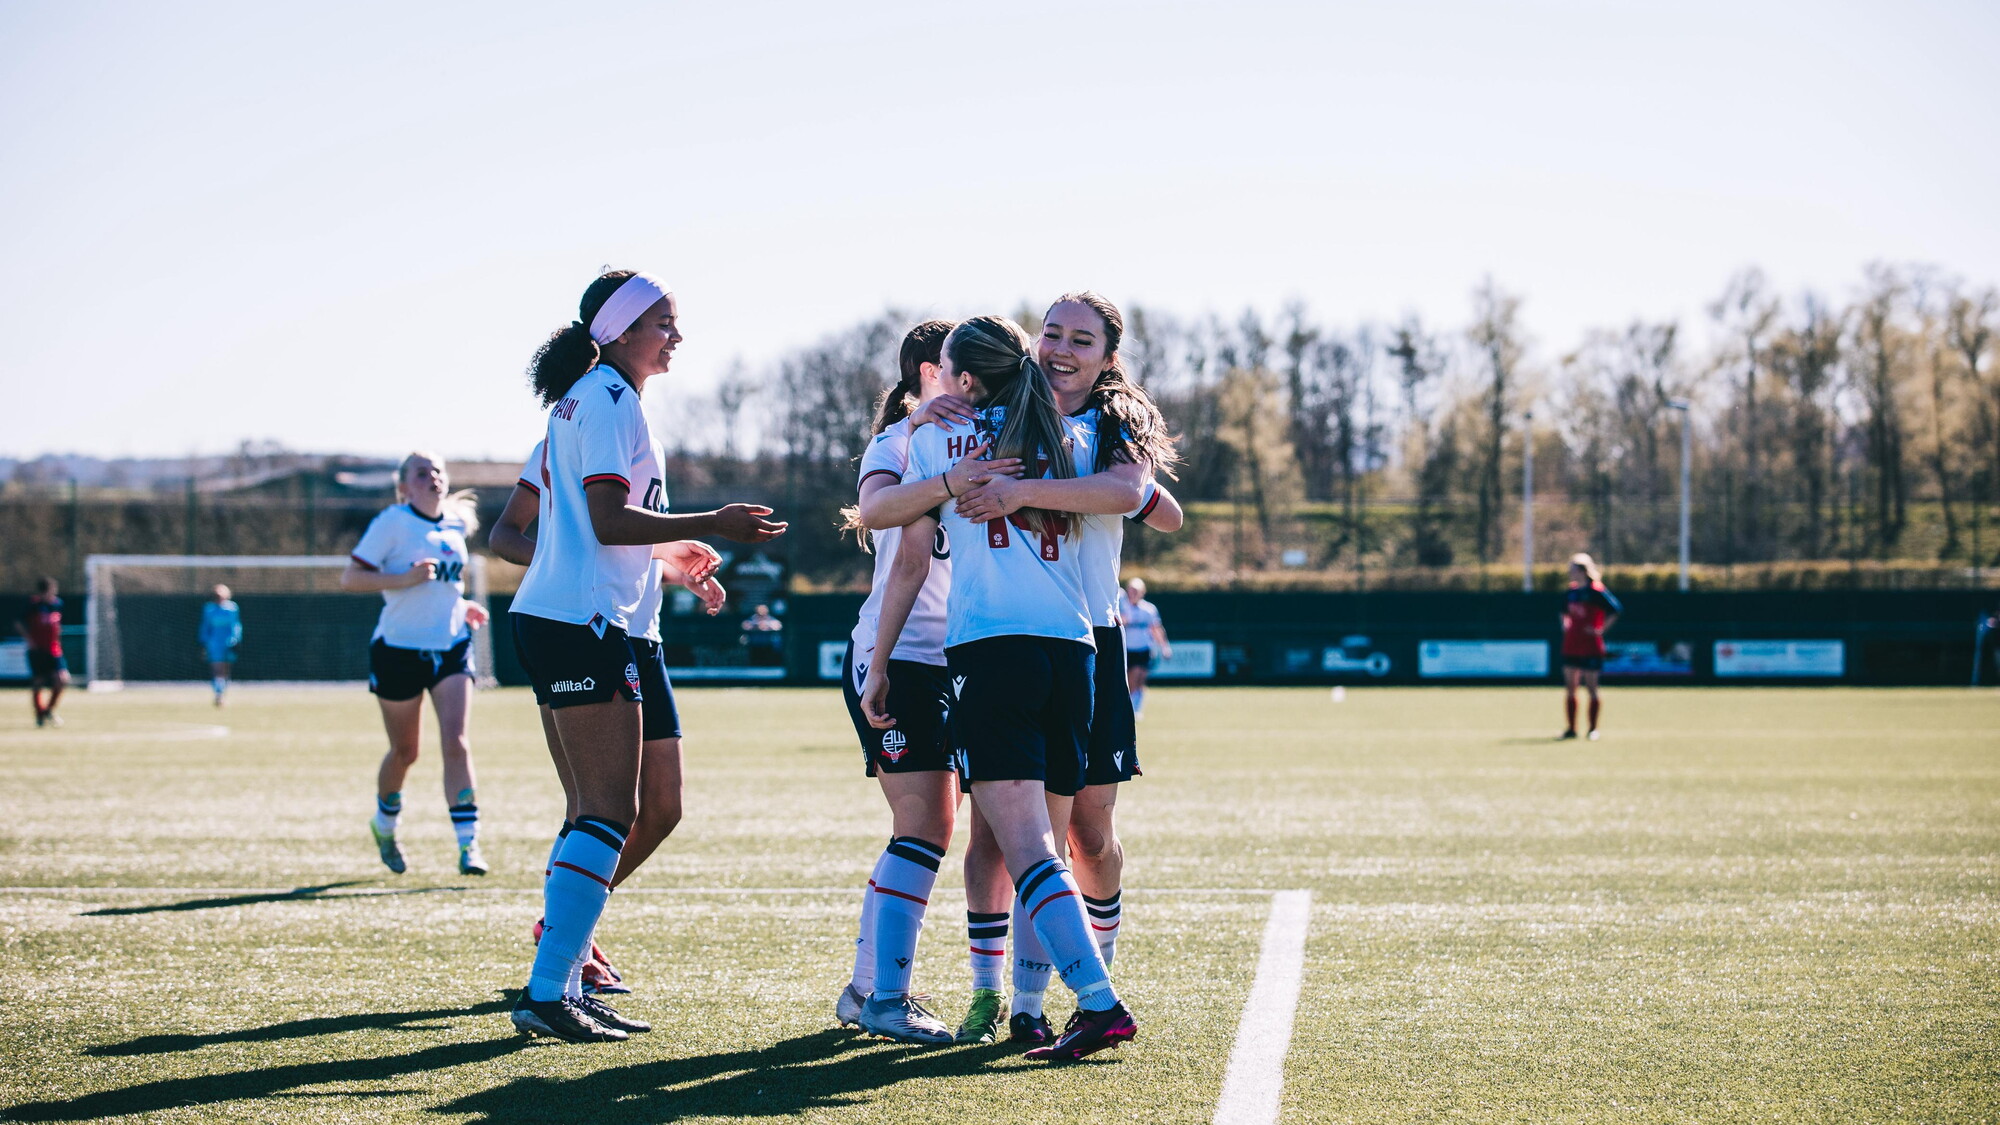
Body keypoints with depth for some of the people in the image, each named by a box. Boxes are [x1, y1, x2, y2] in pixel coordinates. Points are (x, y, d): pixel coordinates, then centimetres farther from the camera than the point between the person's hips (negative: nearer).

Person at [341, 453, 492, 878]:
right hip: (399, 648, -4)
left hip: (451, 647, 4)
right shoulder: (392, 522, -9)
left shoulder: (456, 525, 9)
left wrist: (462, 607, 9)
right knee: (404, 751, 9)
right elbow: (350, 578, -14)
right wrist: (404, 578, -25)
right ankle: (385, 824, 37)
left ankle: (468, 842, -14)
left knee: (456, 742, -12)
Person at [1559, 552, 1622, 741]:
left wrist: (1601, 629, -14)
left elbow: (1616, 611, -13)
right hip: (1570, 646, 6)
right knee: (1569, 688, 4)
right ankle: (1571, 728, 10)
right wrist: (1565, 625, 13)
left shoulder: (1596, 591, -11)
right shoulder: (1570, 592, 10)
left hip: (1591, 646, -6)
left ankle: (1593, 729, 7)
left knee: (1591, 687, -1)